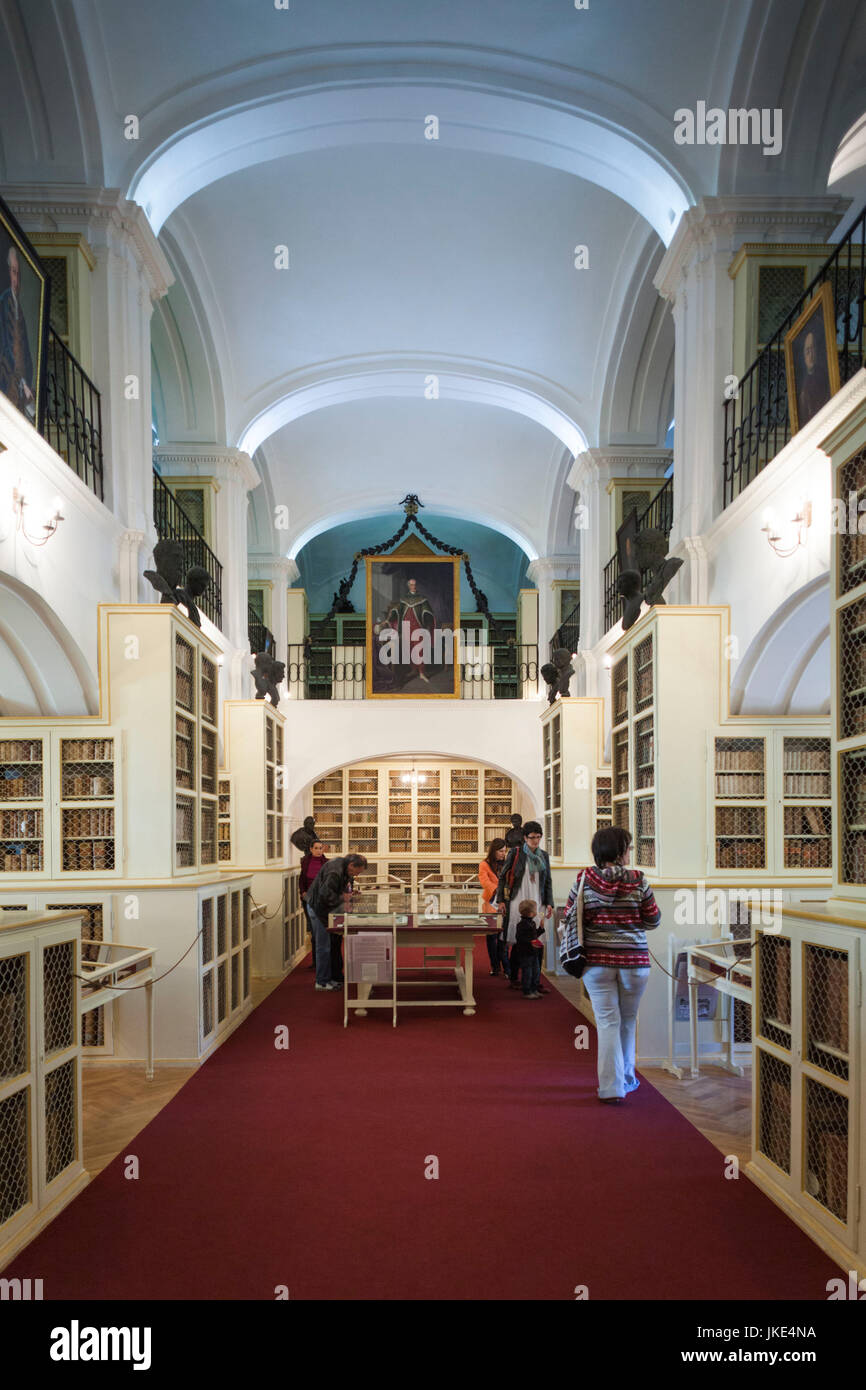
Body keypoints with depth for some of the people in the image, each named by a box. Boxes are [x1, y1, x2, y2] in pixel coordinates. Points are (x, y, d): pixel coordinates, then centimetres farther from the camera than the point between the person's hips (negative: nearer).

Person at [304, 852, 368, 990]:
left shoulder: (341, 866, 5)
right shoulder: (335, 871, -27)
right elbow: (325, 894, -34)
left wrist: (347, 890, 3)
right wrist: (342, 898, -20)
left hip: (326, 908, 10)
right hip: (318, 908, -10)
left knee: (335, 942, 14)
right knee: (324, 945, -5)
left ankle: (335, 977, 24)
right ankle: (322, 981, 4)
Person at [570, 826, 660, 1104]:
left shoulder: (584, 880, -5)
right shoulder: (638, 881, -7)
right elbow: (653, 920, 0)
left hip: (597, 960, 0)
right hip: (633, 959, 0)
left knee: (608, 1021, 5)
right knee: (628, 1021, 18)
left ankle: (612, 1086, 0)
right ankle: (626, 1078, 32)